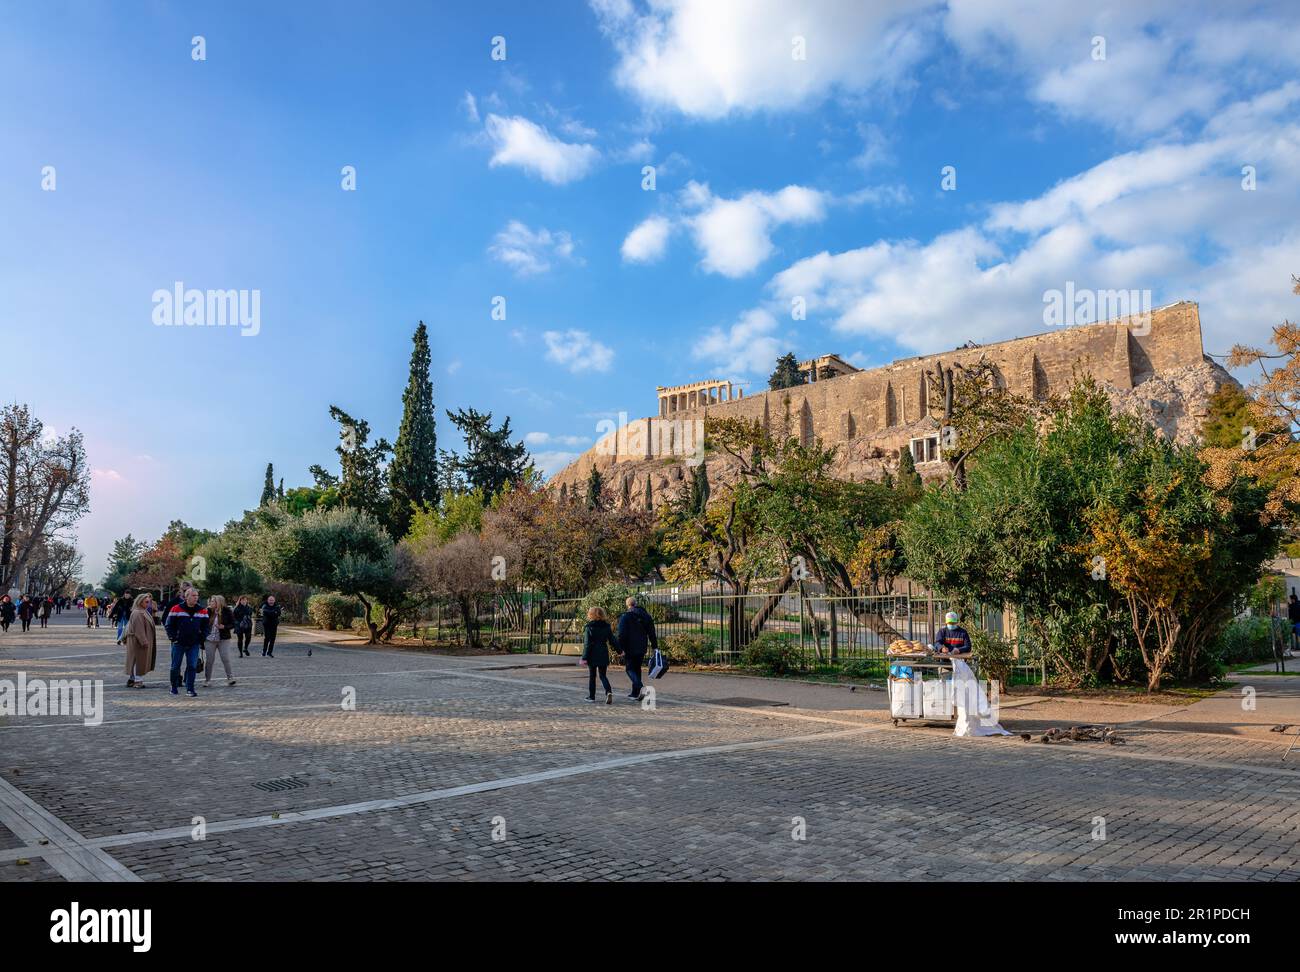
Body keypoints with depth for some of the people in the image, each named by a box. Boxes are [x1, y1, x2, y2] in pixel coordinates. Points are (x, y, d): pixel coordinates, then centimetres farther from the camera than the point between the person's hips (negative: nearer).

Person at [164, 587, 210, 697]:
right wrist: (173, 637, -7)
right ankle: (174, 687, 26)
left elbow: (206, 626, 11)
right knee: (175, 666, 9)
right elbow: (169, 625, 0)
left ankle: (190, 689, 1)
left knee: (192, 666, -4)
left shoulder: (202, 611, 3)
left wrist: (201, 639, 2)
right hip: (179, 643, -2)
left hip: (194, 644, 2)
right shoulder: (176, 609, -6)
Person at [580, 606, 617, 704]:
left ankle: (591, 696, 16)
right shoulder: (606, 627, 4)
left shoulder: (589, 627, -9)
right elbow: (612, 641, 8)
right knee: (603, 676, 9)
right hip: (603, 655, 3)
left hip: (592, 655, -3)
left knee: (591, 676, 11)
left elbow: (587, 644, -11)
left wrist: (584, 657, -10)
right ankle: (609, 692, -15)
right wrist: (619, 650, 21)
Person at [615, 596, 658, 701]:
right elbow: (652, 633, 10)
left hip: (630, 649, -5)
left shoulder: (625, 616, -9)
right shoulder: (646, 615, 9)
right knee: (637, 668, 15)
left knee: (630, 669, 1)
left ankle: (640, 688, -22)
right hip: (641, 648, 5)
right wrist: (655, 646, 12)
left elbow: (622, 634, -14)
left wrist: (621, 648, -11)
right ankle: (635, 693, 17)